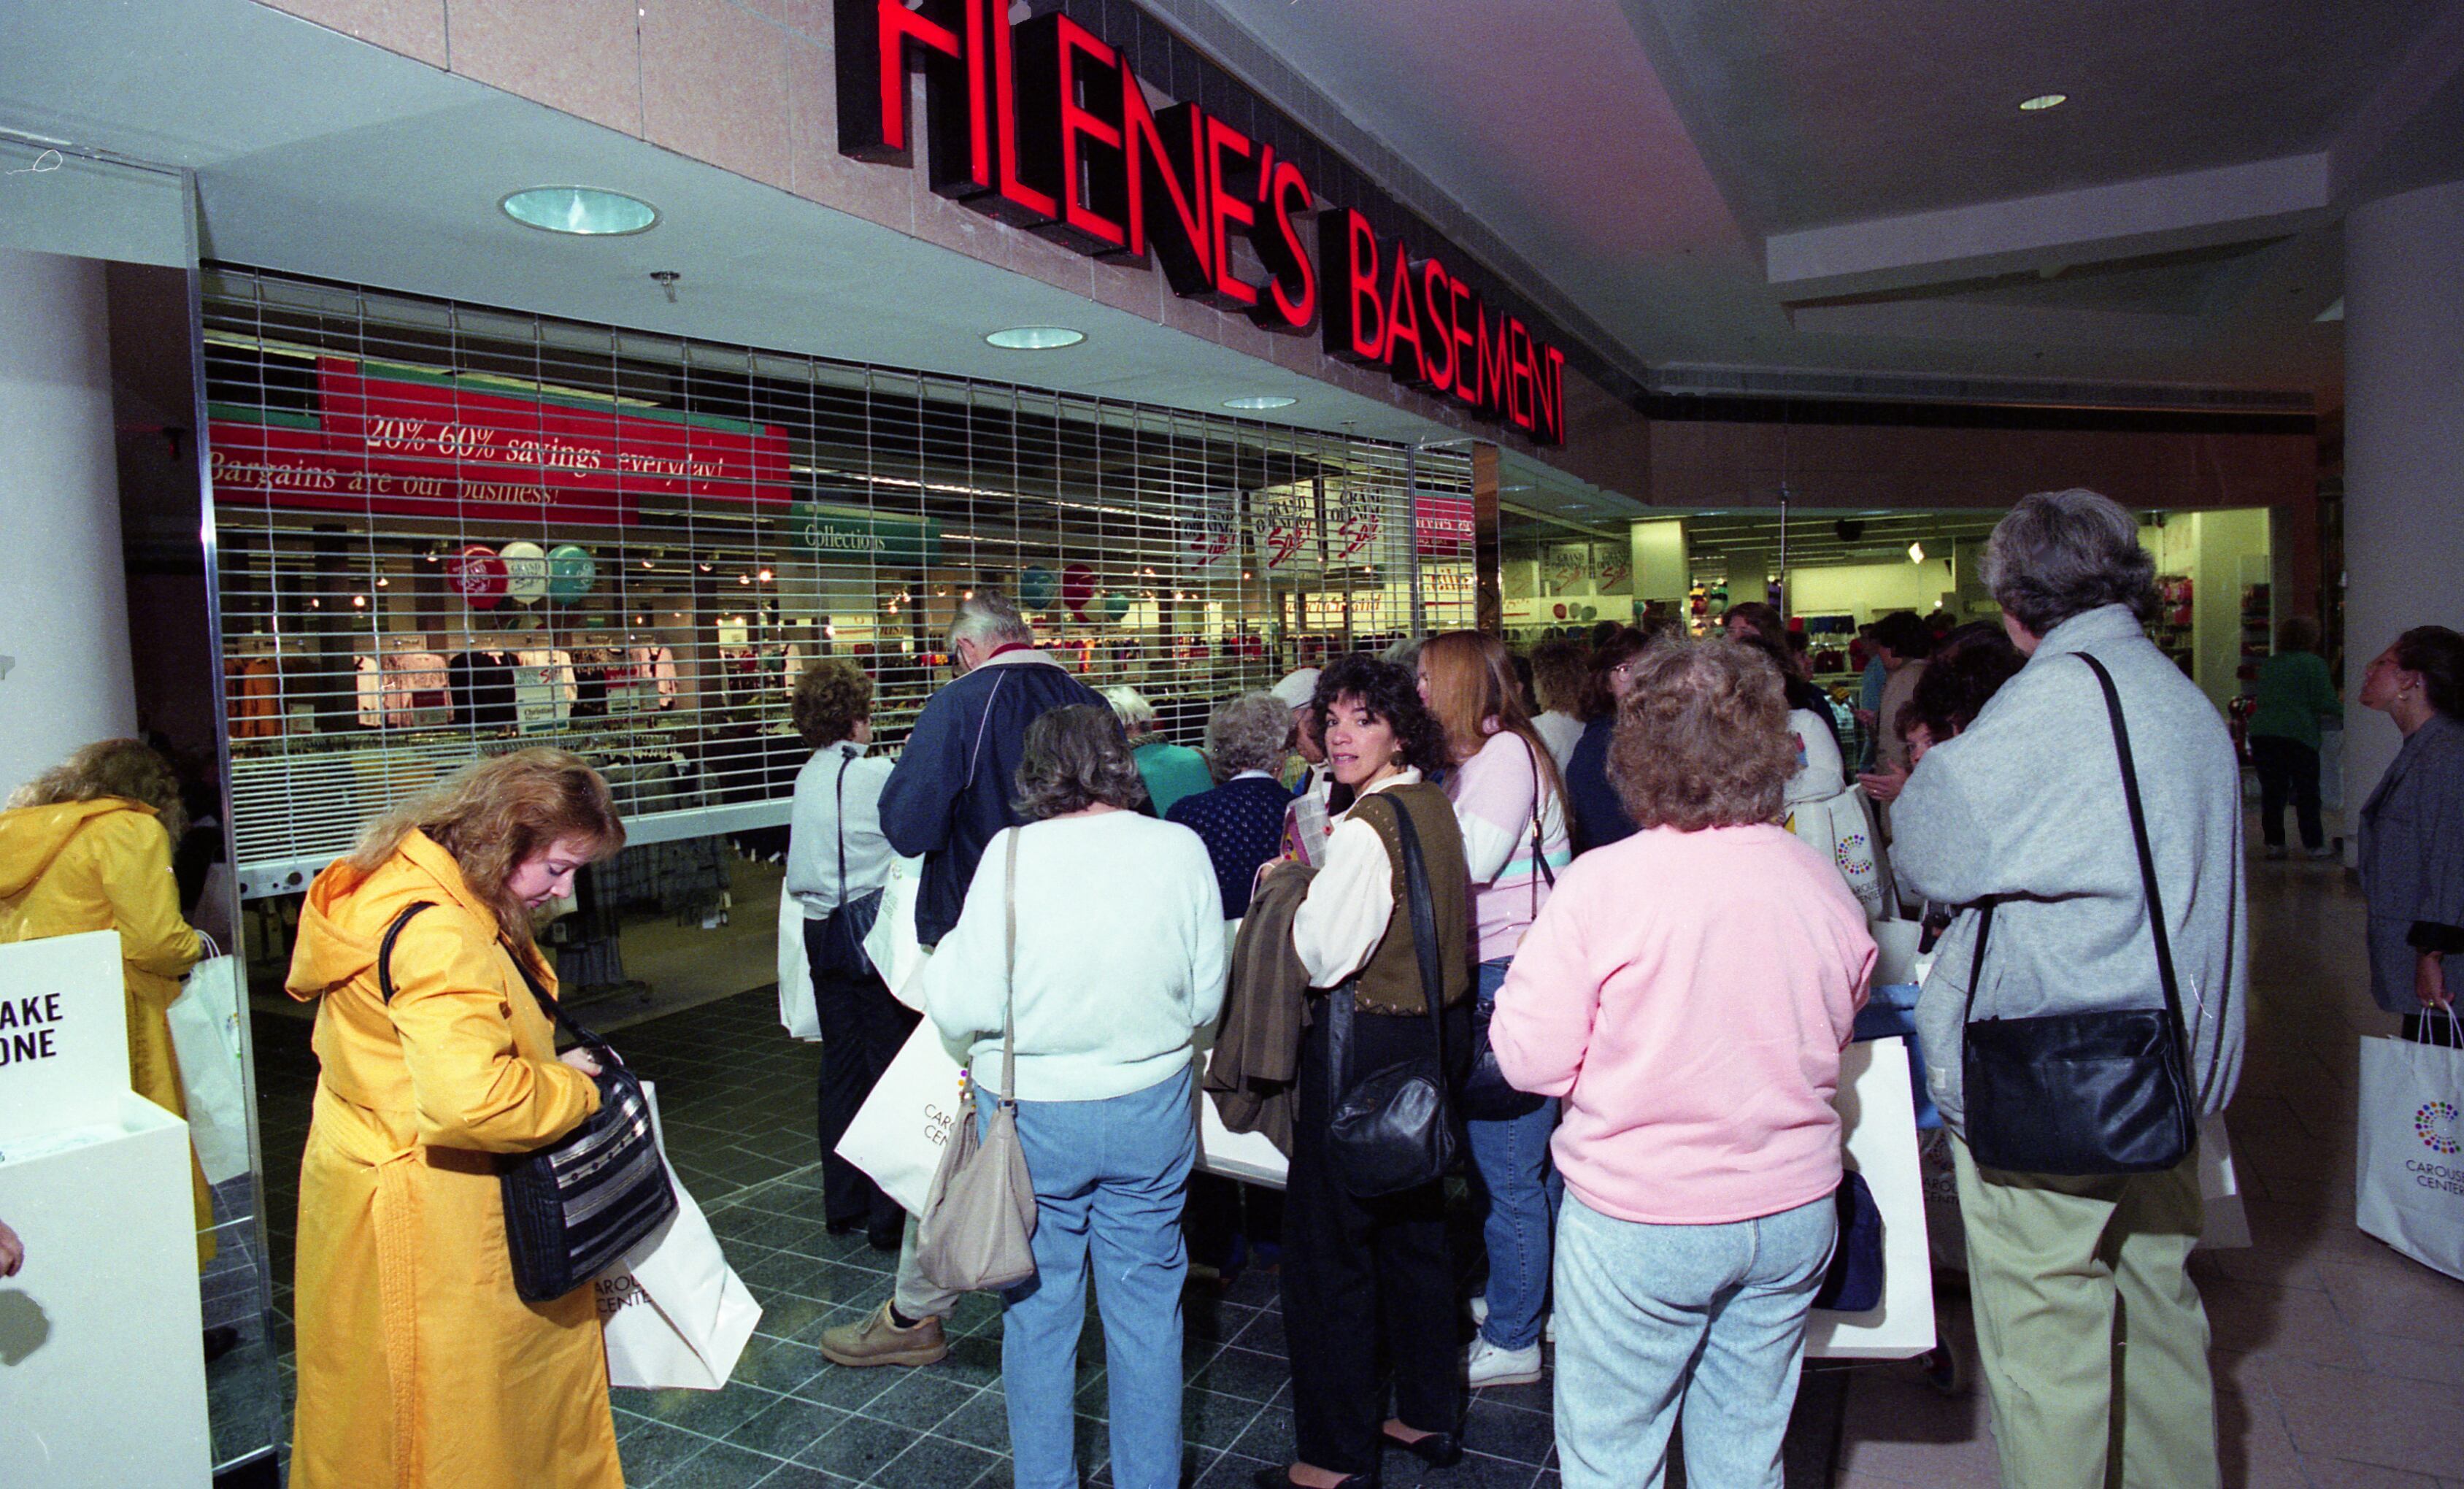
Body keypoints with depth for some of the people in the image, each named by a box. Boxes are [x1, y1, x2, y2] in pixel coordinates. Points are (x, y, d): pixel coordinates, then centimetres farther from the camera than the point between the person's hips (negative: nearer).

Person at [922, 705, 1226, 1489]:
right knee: (1146, 1309, 17)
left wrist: (944, 952, 7)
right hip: (1152, 1109, 2)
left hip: (1034, 1115, -2)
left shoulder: (1012, 854, -15)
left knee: (1038, 1313, 16)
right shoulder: (1181, 848, -8)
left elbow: (963, 1009, -13)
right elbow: (1206, 998, -1)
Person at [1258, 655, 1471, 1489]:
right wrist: (1317, 881, 10)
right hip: (1434, 1034, 9)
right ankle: (1430, 1415, 36)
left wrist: (1285, 888, -5)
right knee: (1415, 1225, 20)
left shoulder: (1368, 827, -22)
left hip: (1365, 1048, -9)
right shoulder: (1436, 807, 6)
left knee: (1329, 1241, 4)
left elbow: (1322, 956, -20)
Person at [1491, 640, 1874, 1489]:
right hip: (1795, 1213, 5)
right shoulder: (1825, 887, -5)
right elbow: (1833, 1040, 11)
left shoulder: (1600, 884, -19)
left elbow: (1531, 1060, -15)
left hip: (1638, 1221, -4)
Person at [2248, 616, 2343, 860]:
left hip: (2261, 732, 4)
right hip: (2298, 734, -4)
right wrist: (2343, 708, 14)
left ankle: (2274, 842, 7)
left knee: (2272, 791, 8)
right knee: (2307, 793, 6)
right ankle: (2313, 844, 9)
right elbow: (2325, 702, -7)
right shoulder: (2313, 663, -1)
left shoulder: (2267, 665, 16)